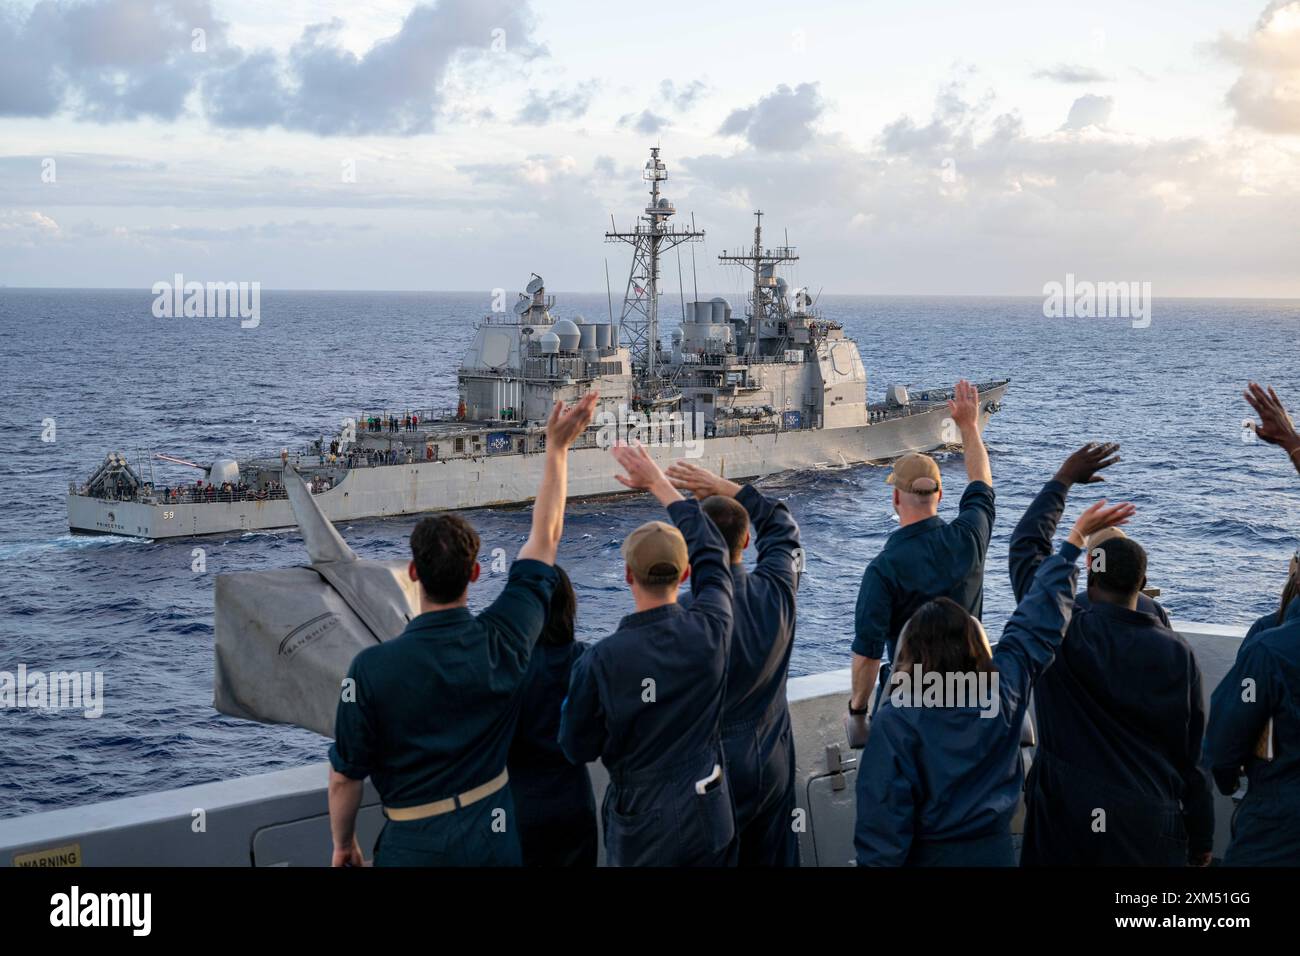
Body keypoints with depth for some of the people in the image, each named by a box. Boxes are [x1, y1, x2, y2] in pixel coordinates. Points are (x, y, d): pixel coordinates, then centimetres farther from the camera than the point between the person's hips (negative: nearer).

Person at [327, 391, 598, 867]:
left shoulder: (372, 667, -18)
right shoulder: (502, 642, -12)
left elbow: (345, 775, -9)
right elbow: (545, 536, 0)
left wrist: (343, 843, 9)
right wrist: (558, 447, 7)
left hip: (412, 846, -3)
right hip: (493, 840, 3)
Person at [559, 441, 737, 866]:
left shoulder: (599, 662, -22)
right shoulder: (710, 631, -14)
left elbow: (577, 749, -8)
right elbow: (710, 554, 5)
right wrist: (660, 484, 14)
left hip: (641, 831, -2)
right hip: (707, 820, 2)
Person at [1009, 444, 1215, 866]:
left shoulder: (1064, 630, -10)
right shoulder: (1178, 654, -3)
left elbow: (1026, 545, 3)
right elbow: (1194, 754, 1)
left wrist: (1063, 479, 14)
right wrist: (1201, 839, 11)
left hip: (1069, 820, -2)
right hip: (1153, 830, 2)